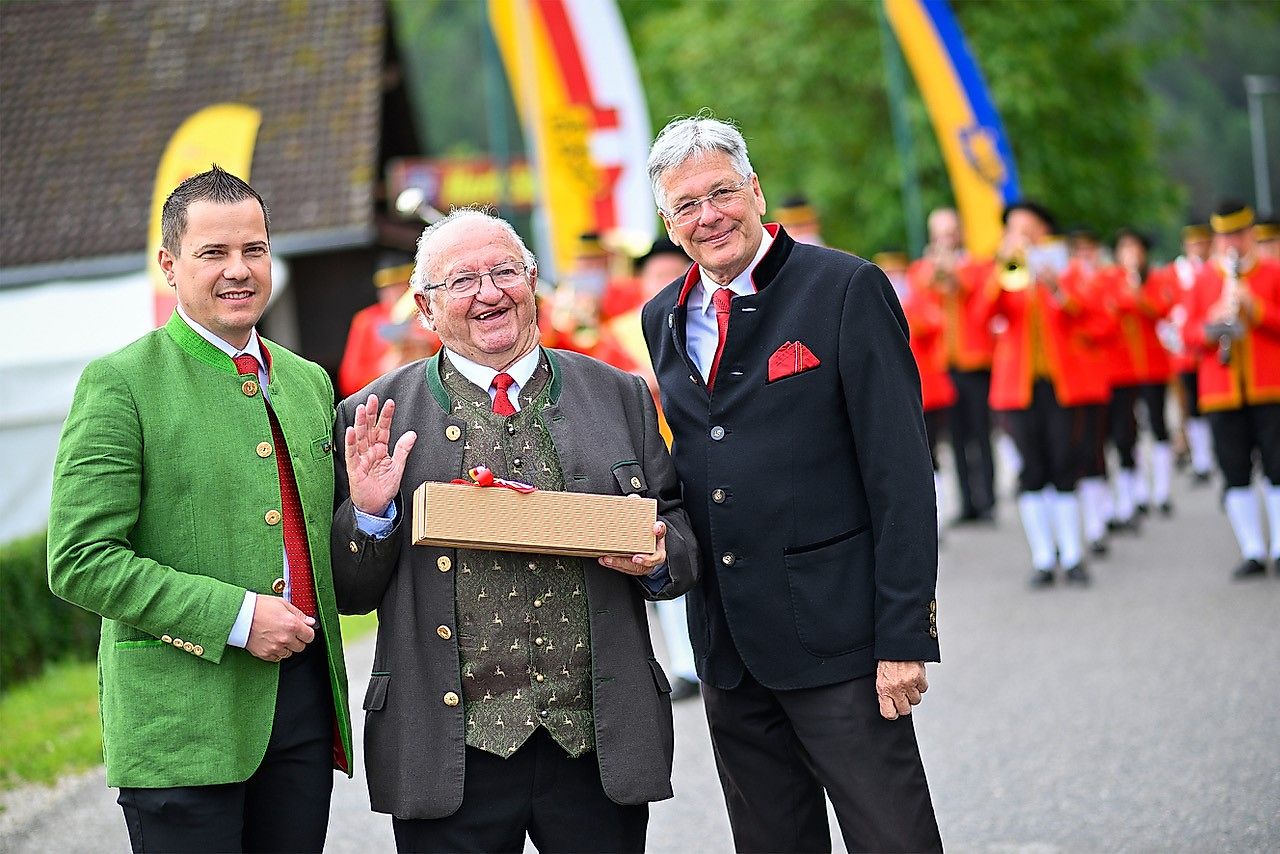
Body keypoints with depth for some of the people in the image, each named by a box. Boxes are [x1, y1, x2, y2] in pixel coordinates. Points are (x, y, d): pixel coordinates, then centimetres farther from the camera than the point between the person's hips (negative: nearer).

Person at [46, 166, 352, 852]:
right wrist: (234, 616, -16)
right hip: (180, 716, -6)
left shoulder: (309, 382, 15)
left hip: (303, 691, 6)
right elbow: (79, 562, -12)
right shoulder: (120, 383, -5)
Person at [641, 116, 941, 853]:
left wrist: (905, 635, -15)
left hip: (834, 633, -5)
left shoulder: (846, 288, -7)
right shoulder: (664, 319, 12)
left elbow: (901, 473, -11)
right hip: (728, 647, 6)